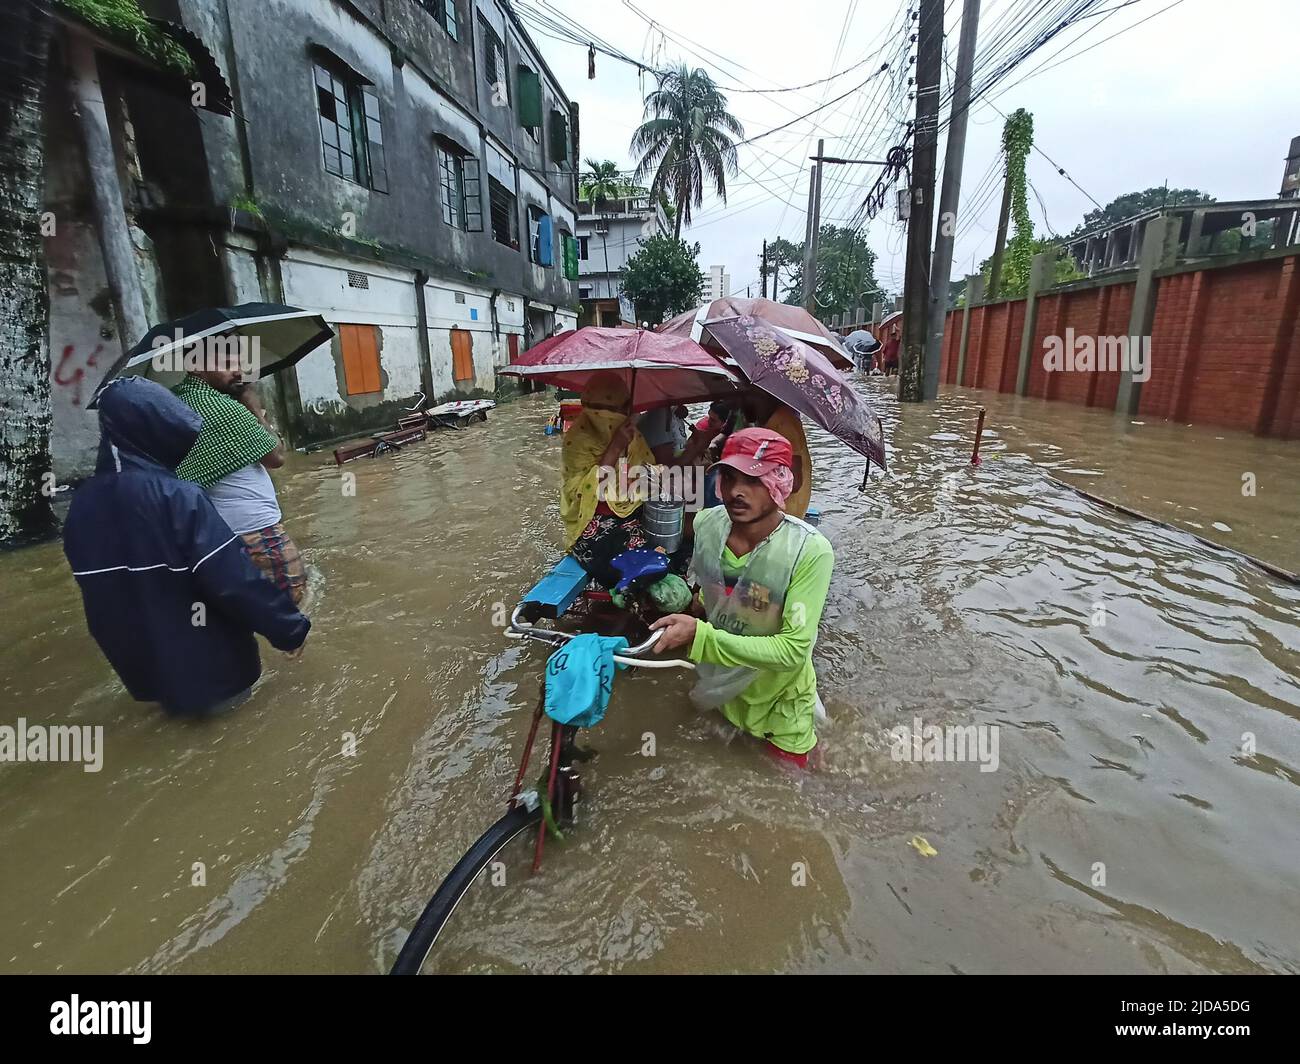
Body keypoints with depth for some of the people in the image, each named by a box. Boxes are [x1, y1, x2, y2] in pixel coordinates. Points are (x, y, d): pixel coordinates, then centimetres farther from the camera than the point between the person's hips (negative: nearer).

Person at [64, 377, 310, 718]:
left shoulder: (83, 502, -4)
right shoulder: (179, 497, -26)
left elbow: (97, 588, 9)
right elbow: (235, 579, -28)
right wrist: (289, 628, -17)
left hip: (144, 667, 6)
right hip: (209, 665, -6)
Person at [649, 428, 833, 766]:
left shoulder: (810, 551, -34)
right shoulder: (705, 523, -18)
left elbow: (793, 650, -33)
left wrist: (700, 634, -38)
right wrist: (689, 615, -11)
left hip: (778, 696, -4)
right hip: (718, 684, 5)